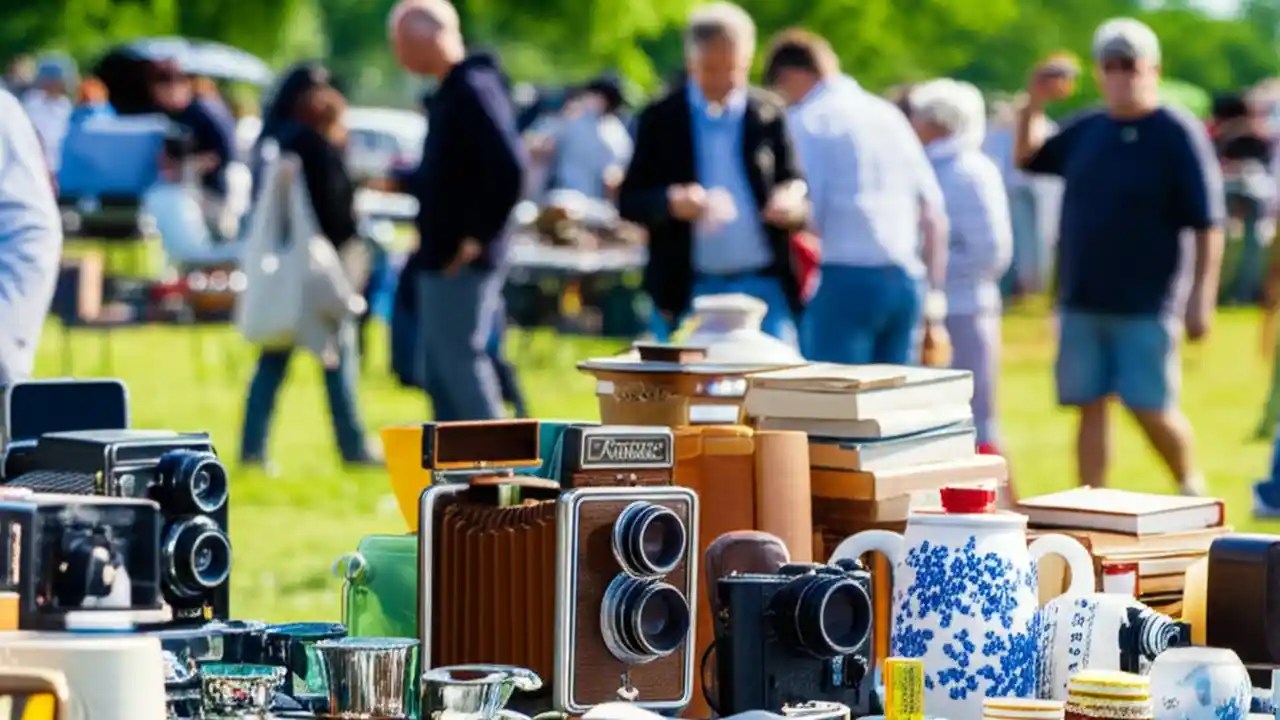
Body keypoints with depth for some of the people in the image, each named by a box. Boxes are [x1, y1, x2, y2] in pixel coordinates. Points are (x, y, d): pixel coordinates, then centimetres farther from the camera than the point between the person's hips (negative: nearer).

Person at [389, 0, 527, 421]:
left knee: (459, 360, -8)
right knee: (437, 368, 13)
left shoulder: (473, 90, -16)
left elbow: (509, 168, -26)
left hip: (463, 261, -10)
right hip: (441, 258, 10)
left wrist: (479, 238, -21)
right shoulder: (455, 91, 15)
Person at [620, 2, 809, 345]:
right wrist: (672, 202, -20)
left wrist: (794, 202, -18)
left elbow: (798, 186, 7)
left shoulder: (770, 115, 5)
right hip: (688, 291, 0)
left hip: (762, 288, 0)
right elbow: (629, 201, 2)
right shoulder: (661, 119, 4)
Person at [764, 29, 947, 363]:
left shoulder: (806, 120, -2)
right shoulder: (888, 113, 17)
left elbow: (804, 218, -10)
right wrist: (934, 291, 21)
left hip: (843, 279, -6)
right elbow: (935, 217, 16)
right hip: (905, 280, 6)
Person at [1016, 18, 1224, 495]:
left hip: (1146, 307, -6)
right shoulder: (1086, 131, 12)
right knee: (1089, 407, 5)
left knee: (1151, 410, -6)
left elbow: (1208, 225, -9)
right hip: (1081, 302, 6)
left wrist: (1202, 297, -14)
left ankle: (1192, 492, 17)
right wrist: (1034, 105, 9)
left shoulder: (1178, 134, -6)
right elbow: (1027, 157, 26)